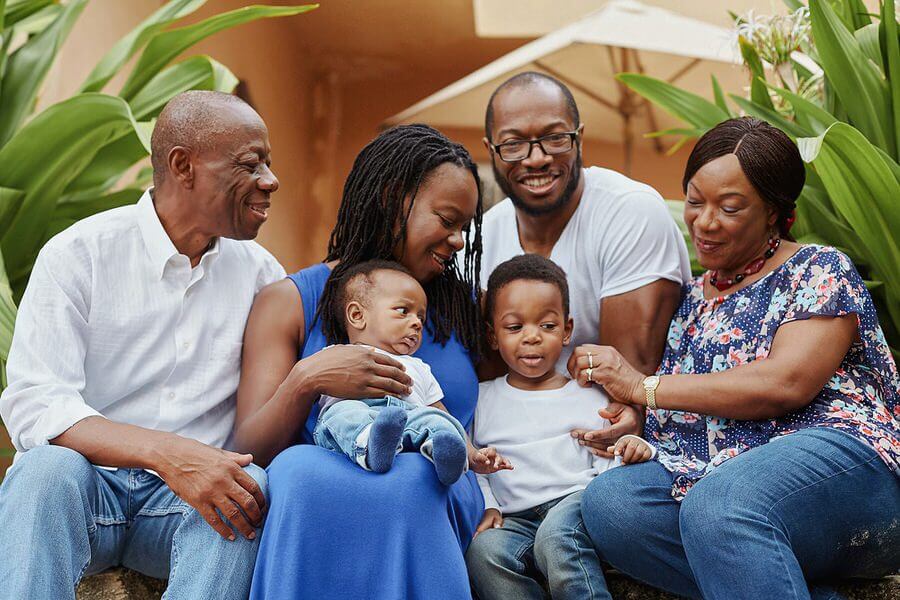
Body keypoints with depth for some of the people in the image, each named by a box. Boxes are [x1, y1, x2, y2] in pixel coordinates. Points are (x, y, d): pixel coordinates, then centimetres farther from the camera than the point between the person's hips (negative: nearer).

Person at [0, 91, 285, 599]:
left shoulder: (260, 272, 8)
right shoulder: (80, 253, -4)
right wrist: (164, 452, -31)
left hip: (193, 493, 3)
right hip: (84, 485, -2)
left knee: (253, 483, -30)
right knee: (49, 468, -35)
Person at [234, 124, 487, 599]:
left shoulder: (463, 303, 19)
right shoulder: (288, 303, 9)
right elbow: (250, 450, 1)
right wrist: (306, 380, -19)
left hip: (434, 495, 1)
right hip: (314, 503, -1)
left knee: (409, 480, -36)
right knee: (298, 469, -37)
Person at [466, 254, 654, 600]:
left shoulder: (589, 399, 14)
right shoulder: (483, 399, 15)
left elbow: (605, 467, 10)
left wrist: (630, 451, -11)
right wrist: (485, 506, -4)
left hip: (574, 500, -1)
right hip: (515, 519, 1)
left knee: (556, 535, -37)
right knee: (483, 551, -32)